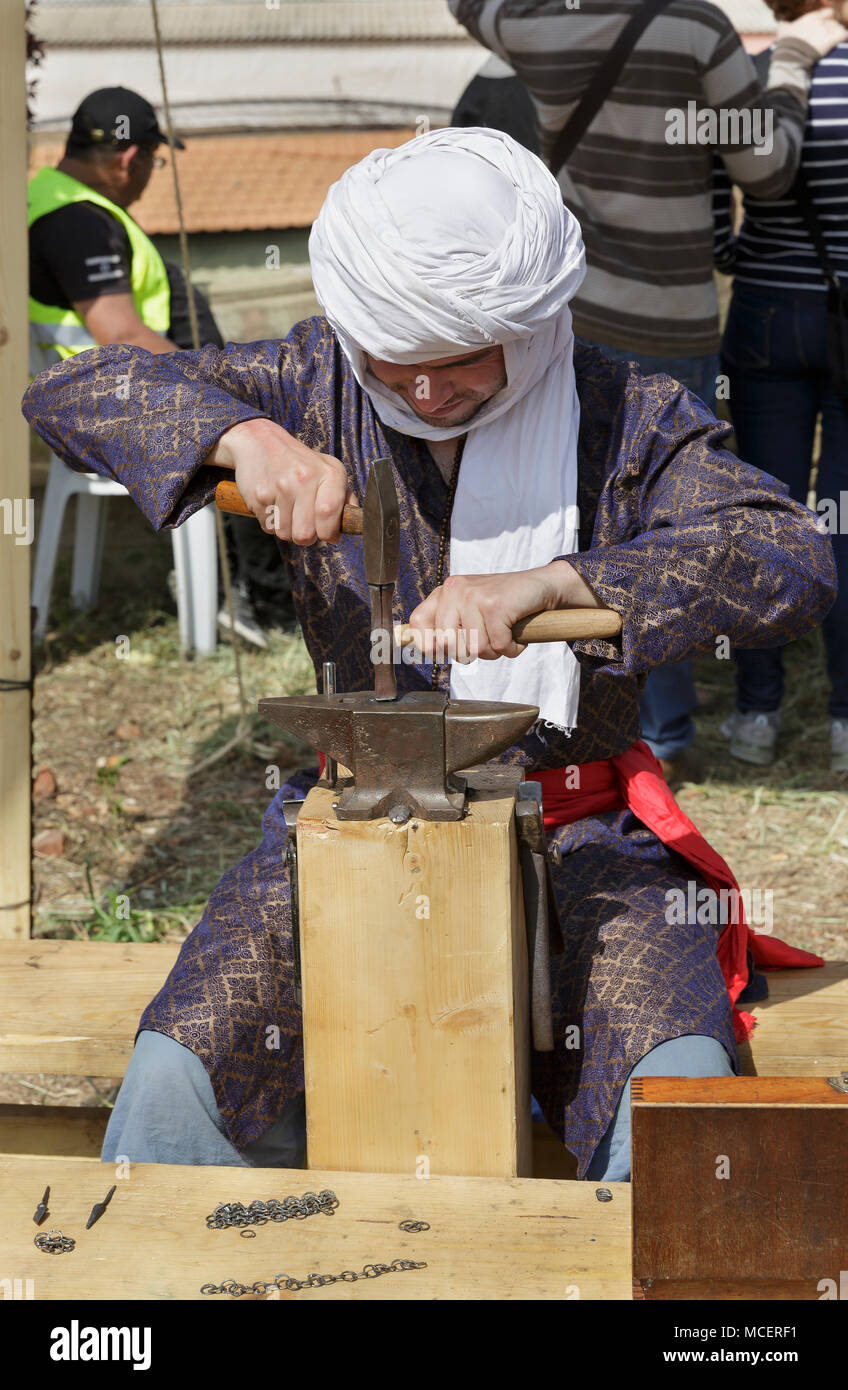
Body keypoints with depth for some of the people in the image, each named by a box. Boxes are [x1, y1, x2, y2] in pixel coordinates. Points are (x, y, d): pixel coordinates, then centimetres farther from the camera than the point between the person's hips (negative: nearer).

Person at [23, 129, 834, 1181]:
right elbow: (70, 392, 0)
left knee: (677, 1079, -28)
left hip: (580, 834, -1)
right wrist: (238, 433, -21)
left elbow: (796, 563, -17)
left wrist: (550, 582, -31)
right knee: (179, 1075, -21)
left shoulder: (632, 422, -2)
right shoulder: (315, 389, 3)